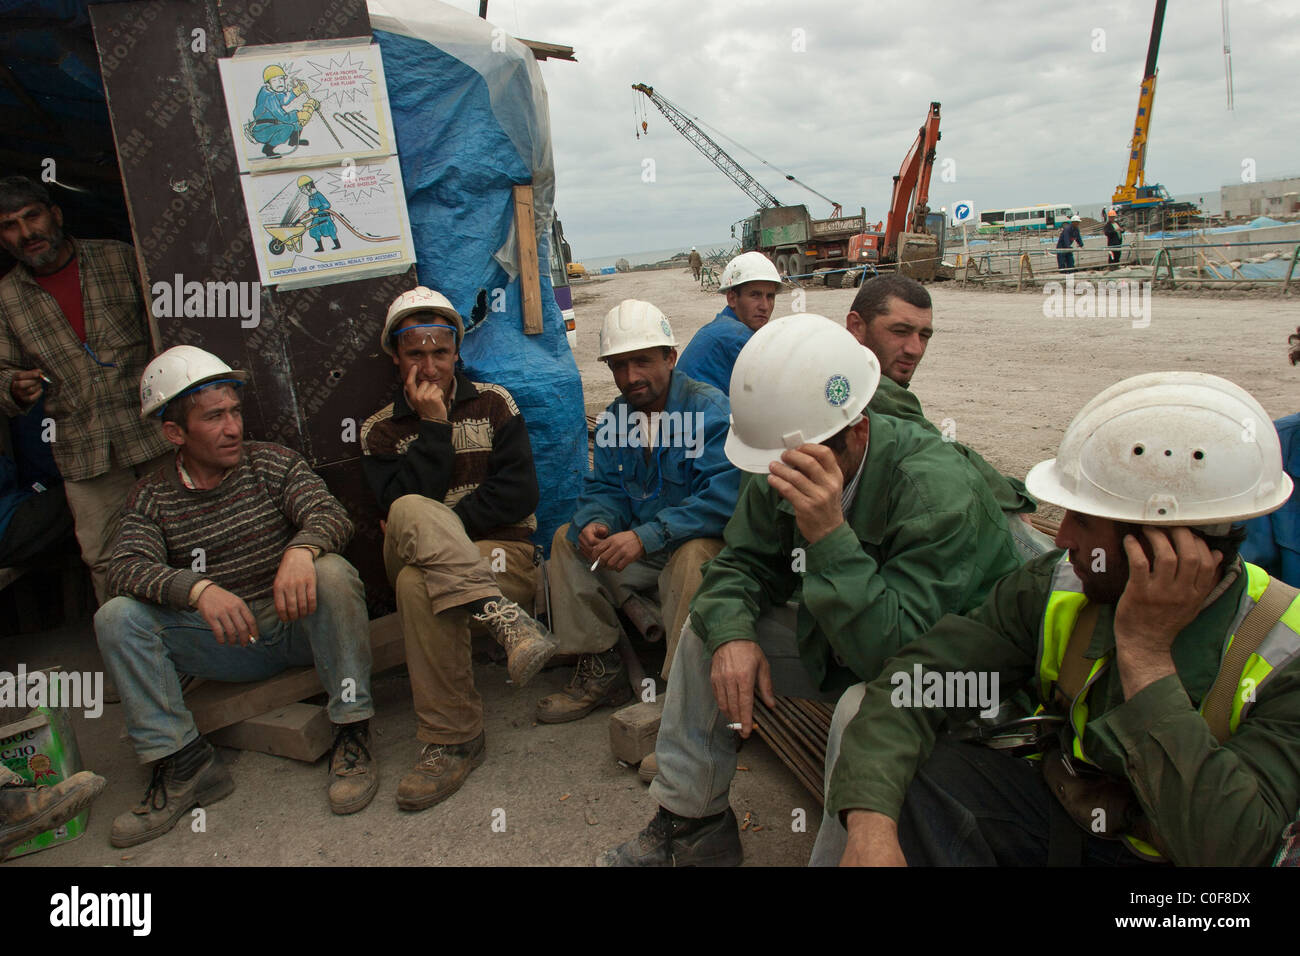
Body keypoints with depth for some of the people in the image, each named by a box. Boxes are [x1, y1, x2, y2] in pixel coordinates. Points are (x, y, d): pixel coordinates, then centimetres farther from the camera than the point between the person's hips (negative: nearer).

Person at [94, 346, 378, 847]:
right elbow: (127, 568, -14)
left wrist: (301, 549, -40)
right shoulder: (151, 498, 3)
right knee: (117, 618, -17)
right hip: (224, 640, 2)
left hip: (296, 624, -1)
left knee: (332, 572, -32)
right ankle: (185, 763, -14)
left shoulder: (272, 463, 0)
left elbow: (331, 513, -15)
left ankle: (351, 734, -22)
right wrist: (199, 589, -35)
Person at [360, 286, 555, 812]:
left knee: (419, 584, -34)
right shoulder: (380, 430, 13)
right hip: (417, 555, 1)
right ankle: (503, 617, -46)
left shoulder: (493, 403, 11)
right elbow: (402, 507, -7)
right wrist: (433, 427, -8)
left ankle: (450, 739, -28)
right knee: (412, 513, -34)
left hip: (504, 553, -1)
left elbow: (519, 494, -2)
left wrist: (443, 528, -10)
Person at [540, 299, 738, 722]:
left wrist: (645, 537, -33)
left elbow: (722, 497, -28)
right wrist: (595, 523, -18)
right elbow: (605, 488, 8)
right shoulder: (614, 417, 6)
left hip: (699, 542, -7)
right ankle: (600, 669, -2)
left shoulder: (709, 407, -17)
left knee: (693, 555, -37)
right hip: (639, 553, 7)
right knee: (568, 538, -4)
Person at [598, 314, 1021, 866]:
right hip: (839, 648, 7)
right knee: (707, 629, -1)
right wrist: (732, 634, -24)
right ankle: (690, 823, 10)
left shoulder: (940, 493, -32)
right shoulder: (780, 468, -11)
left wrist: (831, 534, -47)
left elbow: (894, 652, -36)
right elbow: (740, 563, -2)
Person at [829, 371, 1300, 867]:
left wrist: (1146, 650, -31)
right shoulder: (1054, 587, -13)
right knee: (899, 769, -22)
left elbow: (1228, 848, -30)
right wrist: (871, 821, -34)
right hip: (1057, 815, 3)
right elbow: (918, 678, -18)